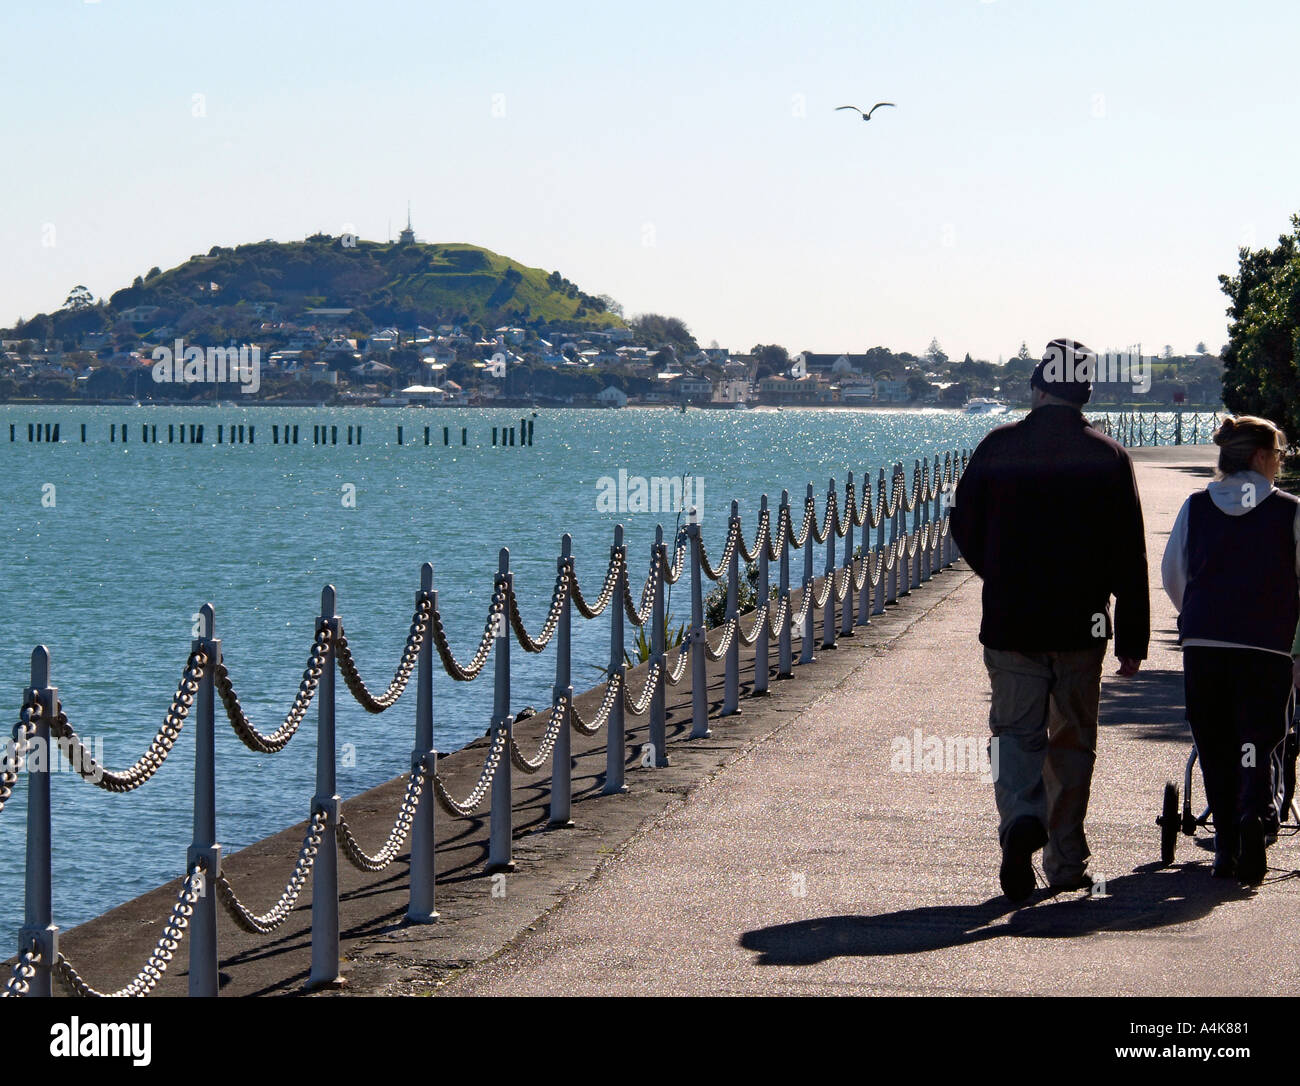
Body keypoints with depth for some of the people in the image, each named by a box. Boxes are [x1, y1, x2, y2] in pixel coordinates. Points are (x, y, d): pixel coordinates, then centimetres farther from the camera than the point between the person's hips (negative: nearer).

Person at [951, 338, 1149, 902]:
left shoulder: (998, 447, -3)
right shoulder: (1109, 458, -4)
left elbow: (964, 528, 5)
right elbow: (1129, 557, -3)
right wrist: (1133, 638, 2)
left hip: (1009, 623, 0)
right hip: (1081, 625, 0)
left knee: (1016, 729, 5)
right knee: (1072, 740, 11)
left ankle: (1021, 818, -23)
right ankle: (1066, 863, 14)